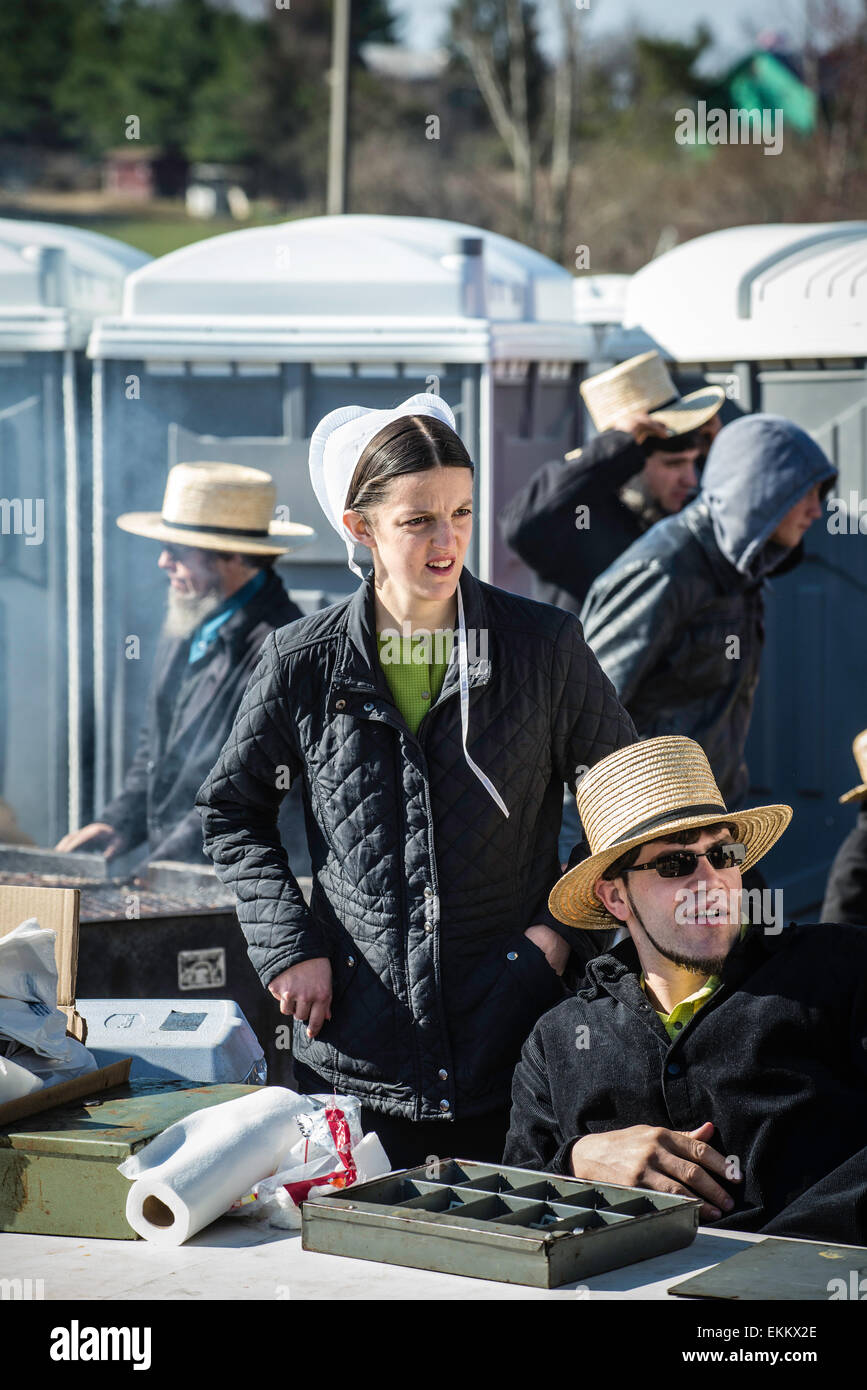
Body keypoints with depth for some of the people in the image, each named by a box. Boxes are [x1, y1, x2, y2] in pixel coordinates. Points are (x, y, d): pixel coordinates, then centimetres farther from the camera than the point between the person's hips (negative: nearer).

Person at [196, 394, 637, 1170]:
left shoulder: (545, 647, -2)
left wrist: (565, 926, -2)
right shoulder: (305, 662, 0)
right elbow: (233, 813, 13)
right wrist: (288, 946, 1)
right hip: (354, 1046, 1)